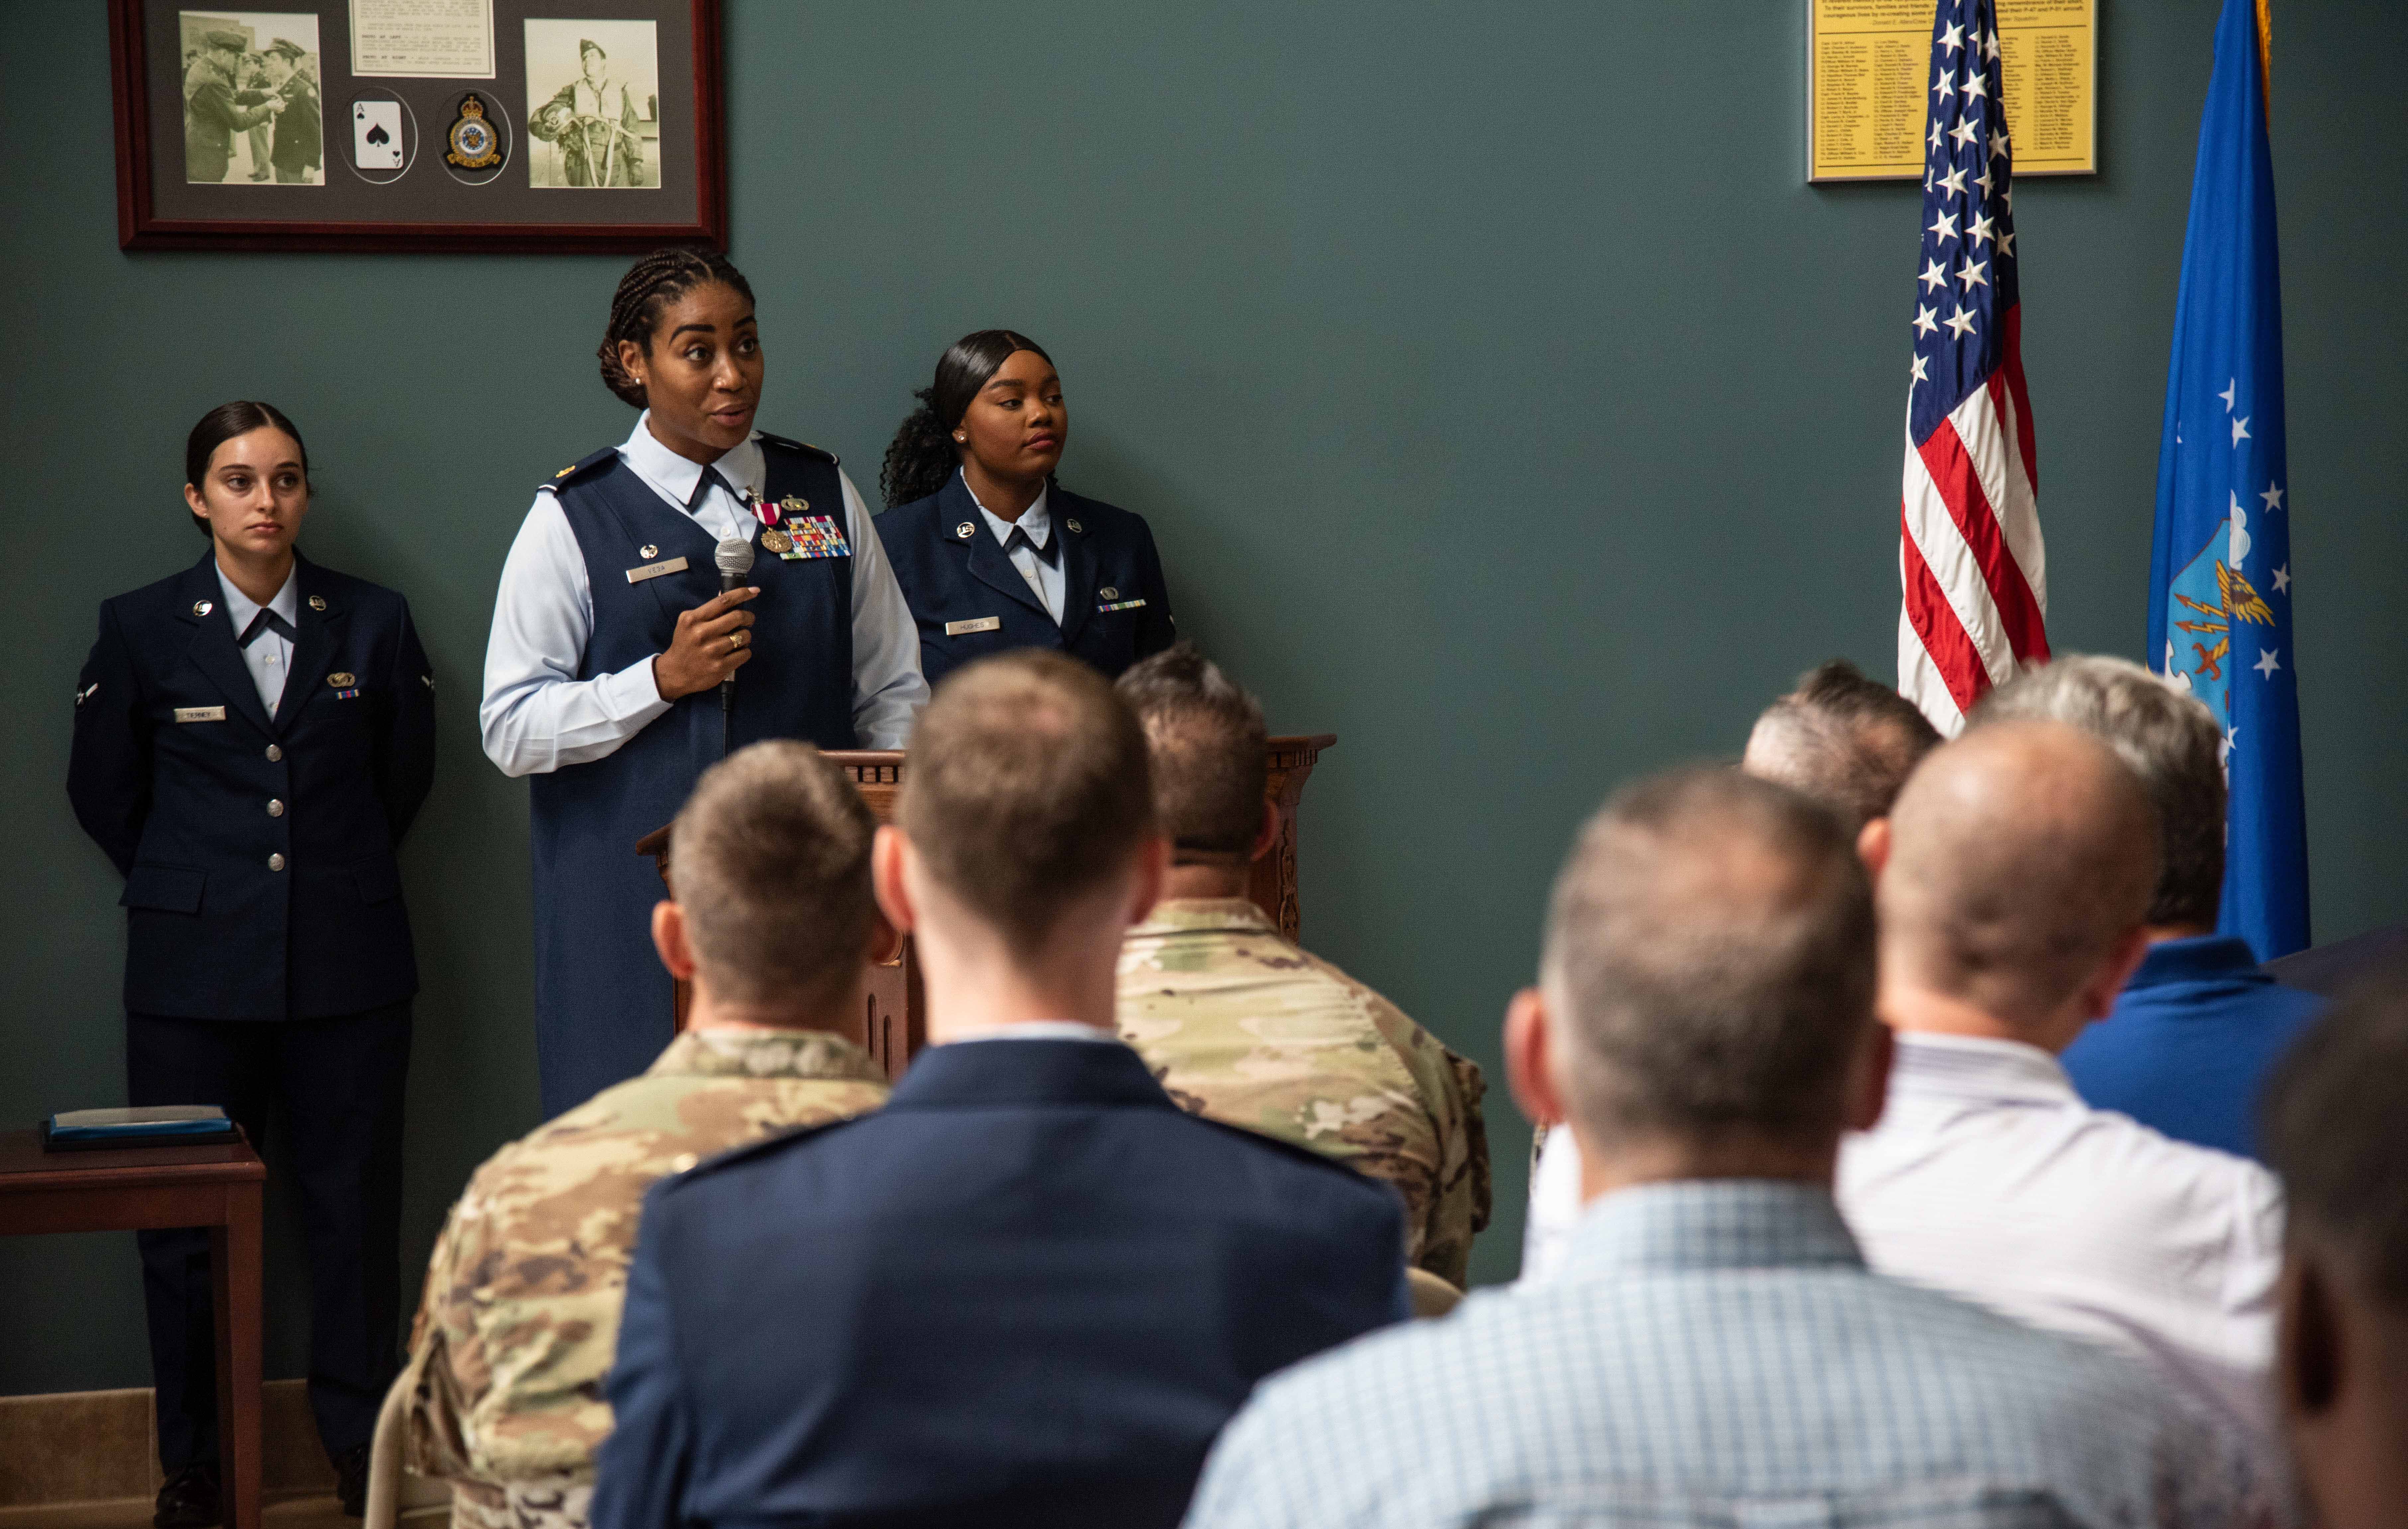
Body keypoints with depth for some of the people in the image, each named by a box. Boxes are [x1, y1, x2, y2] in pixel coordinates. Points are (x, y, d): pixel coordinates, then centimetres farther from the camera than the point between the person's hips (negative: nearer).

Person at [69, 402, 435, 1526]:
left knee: (354, 1205, 3)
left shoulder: (373, 623, 4)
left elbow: (405, 771, 16)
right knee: (185, 1217, 3)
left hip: (348, 966, 1)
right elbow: (103, 790, 11)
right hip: (193, 970, -1)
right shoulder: (141, 629, 2)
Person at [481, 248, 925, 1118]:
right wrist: (663, 679, -12)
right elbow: (510, 731, -1)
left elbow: (893, 694, 15)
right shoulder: (573, 521, 2)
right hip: (637, 904, -2)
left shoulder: (826, 495, 12)